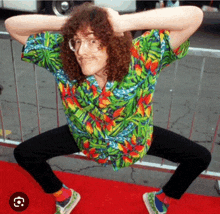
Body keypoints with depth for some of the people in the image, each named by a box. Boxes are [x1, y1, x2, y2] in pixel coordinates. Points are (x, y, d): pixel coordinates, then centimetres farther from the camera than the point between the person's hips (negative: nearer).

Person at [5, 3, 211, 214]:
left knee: (201, 157, -4)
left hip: (135, 138, -1)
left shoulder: (142, 57, -35)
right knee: (24, 153, -3)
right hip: (84, 137, 2)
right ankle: (63, 196, 28)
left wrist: (124, 22, -47)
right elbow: (12, 25, -26)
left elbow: (194, 16, -43)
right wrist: (65, 24, -41)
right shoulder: (60, 58, -28)